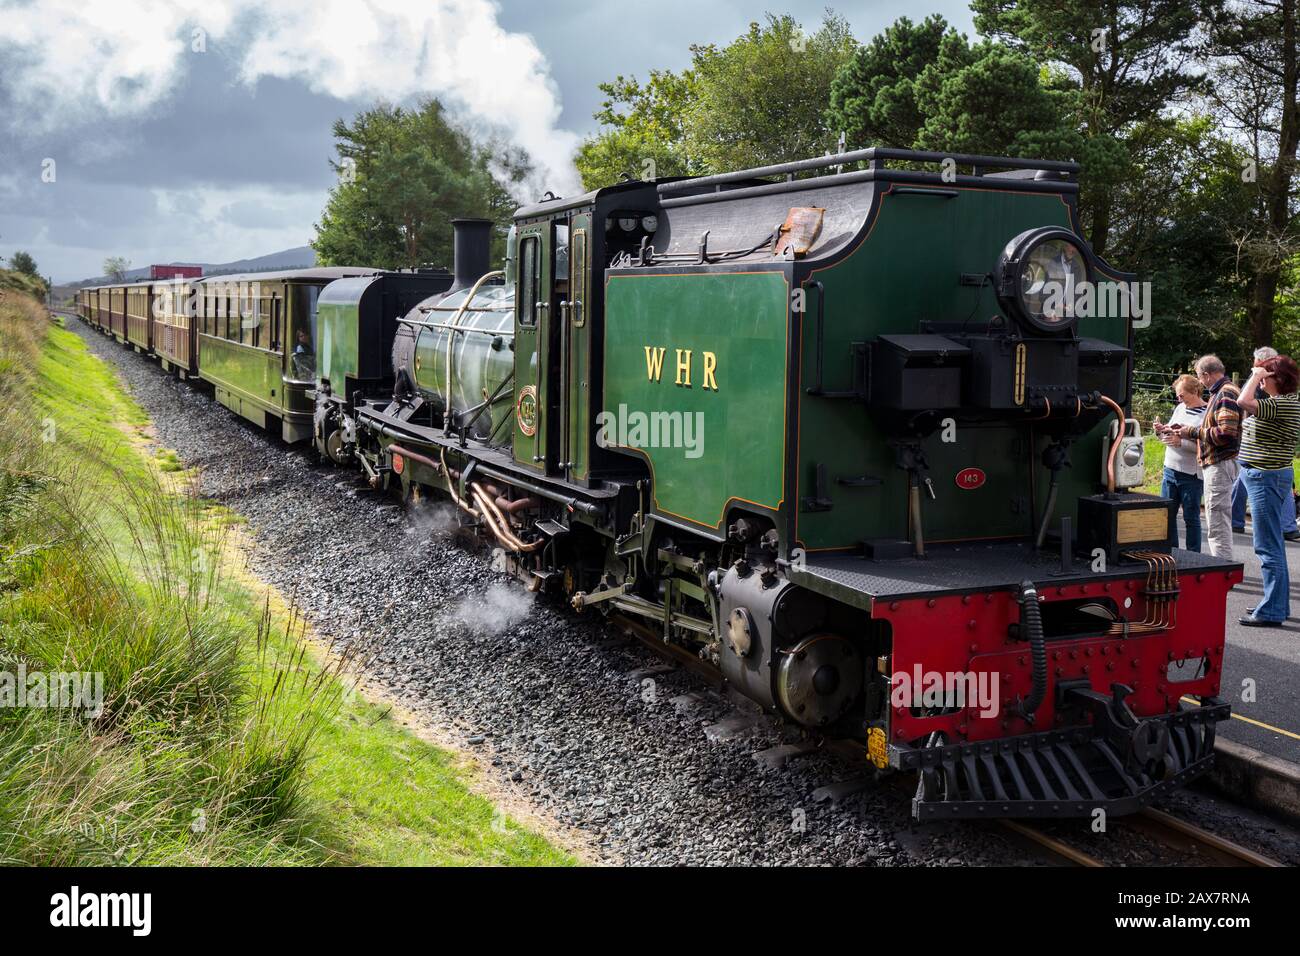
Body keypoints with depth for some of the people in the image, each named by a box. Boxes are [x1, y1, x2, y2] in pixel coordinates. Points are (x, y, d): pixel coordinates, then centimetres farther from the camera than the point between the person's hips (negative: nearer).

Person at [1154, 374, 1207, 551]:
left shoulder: (1207, 413, -11)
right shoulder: (1180, 408, 11)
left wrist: (1180, 442, -26)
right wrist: (1162, 431, -1)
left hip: (1191, 475, -7)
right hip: (1170, 470, 7)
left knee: (1191, 518, 3)